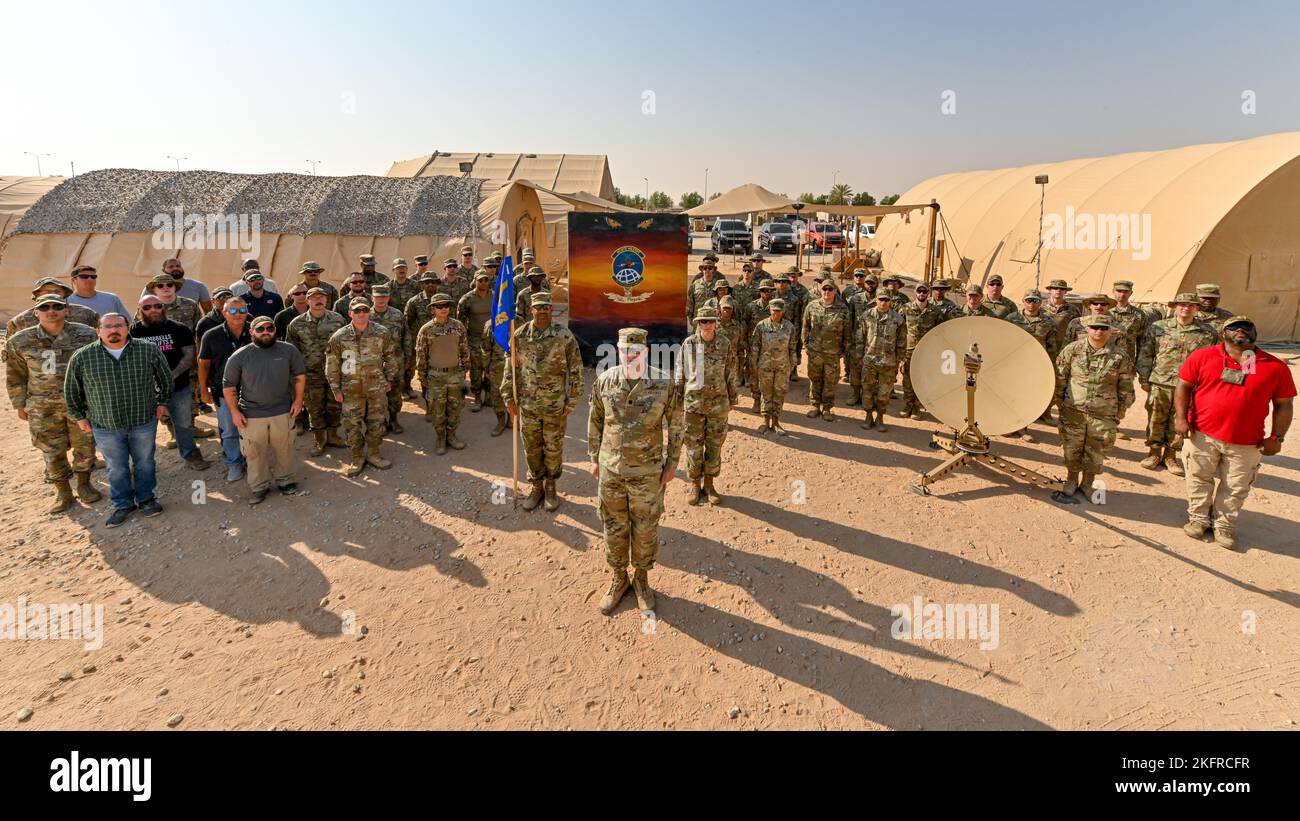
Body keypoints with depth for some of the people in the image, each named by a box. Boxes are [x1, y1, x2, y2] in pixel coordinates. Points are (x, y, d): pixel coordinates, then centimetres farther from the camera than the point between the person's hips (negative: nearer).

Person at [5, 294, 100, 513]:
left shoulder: (86, 335, -6)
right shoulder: (19, 342, -4)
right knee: (52, 450, 7)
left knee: (85, 446, 9)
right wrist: (20, 405, 8)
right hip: (43, 408, 0)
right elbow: (15, 376, 7)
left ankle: (84, 484, 30)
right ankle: (63, 493, 22)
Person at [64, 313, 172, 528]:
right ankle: (123, 504, 29)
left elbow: (165, 378, 7)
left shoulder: (149, 351, -8)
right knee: (116, 467, 13)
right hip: (105, 426, 0)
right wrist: (79, 416, 9)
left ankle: (145, 498, 32)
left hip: (144, 421, 0)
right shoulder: (82, 357, -8)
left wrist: (162, 402, 9)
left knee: (144, 462, 14)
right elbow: (71, 391, 5)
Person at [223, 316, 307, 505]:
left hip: (283, 412, 1)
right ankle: (259, 486, 26)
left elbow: (300, 375, 7)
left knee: (284, 449, 14)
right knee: (255, 453, 10)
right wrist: (234, 412, -2)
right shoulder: (239, 356, -6)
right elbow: (229, 386, 1)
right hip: (251, 415, 0)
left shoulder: (289, 350, -3)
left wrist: (298, 399, 1)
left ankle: (285, 480, 33)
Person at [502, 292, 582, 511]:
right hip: (527, 404, 2)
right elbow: (511, 368, 5)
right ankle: (536, 486, 32)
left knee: (553, 449, 11)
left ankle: (550, 487, 30)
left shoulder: (564, 336, -10)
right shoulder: (520, 335, -2)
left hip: (555, 406, -2)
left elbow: (575, 371, -6)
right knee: (532, 449, 14)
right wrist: (509, 397, 3)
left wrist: (572, 402, -7)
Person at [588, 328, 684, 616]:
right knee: (614, 528, 14)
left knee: (645, 529, 13)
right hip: (610, 470, 2)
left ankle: (641, 578, 36)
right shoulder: (604, 381, -8)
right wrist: (595, 459, 8)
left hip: (647, 473, -2)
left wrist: (672, 464, -2)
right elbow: (595, 421, 6)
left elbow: (675, 425, -4)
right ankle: (618, 579, 35)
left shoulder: (665, 384, -15)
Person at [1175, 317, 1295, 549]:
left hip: (1247, 443, 1)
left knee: (1235, 488, 11)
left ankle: (1224, 526, 28)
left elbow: (1284, 404, 5)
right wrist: (1181, 417, -10)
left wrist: (1276, 437, -1)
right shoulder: (1202, 357, -3)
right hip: (1202, 435, -1)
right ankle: (1198, 519, 28)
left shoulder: (1275, 367, 0)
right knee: (1199, 480, 12)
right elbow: (1184, 386, 0)